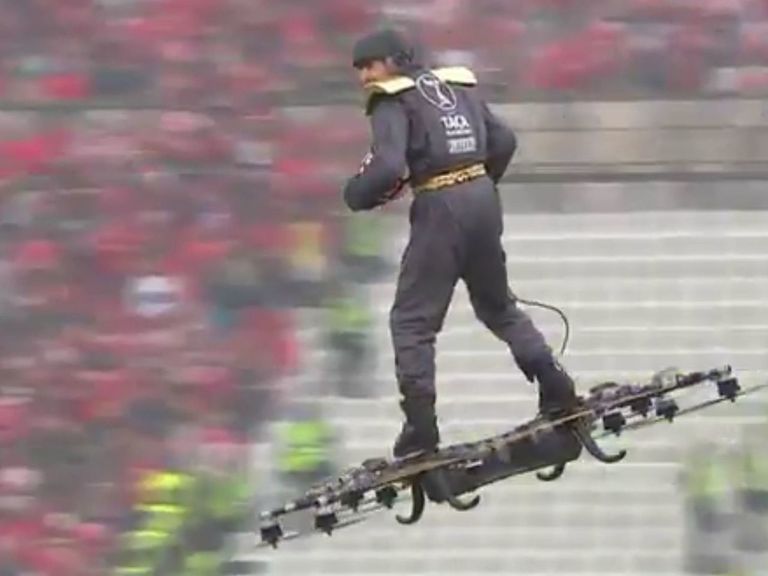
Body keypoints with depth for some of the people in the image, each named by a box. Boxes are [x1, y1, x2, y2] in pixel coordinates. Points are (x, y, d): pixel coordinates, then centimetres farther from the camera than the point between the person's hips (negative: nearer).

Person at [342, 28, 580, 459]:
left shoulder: (393, 102, -5)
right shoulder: (459, 87, 16)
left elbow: (388, 166, -18)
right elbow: (504, 141, 14)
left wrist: (357, 194, -1)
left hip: (439, 209, -7)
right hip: (483, 198, 7)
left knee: (412, 320, 2)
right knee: (498, 306, 24)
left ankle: (421, 429, -4)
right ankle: (557, 388, 15)